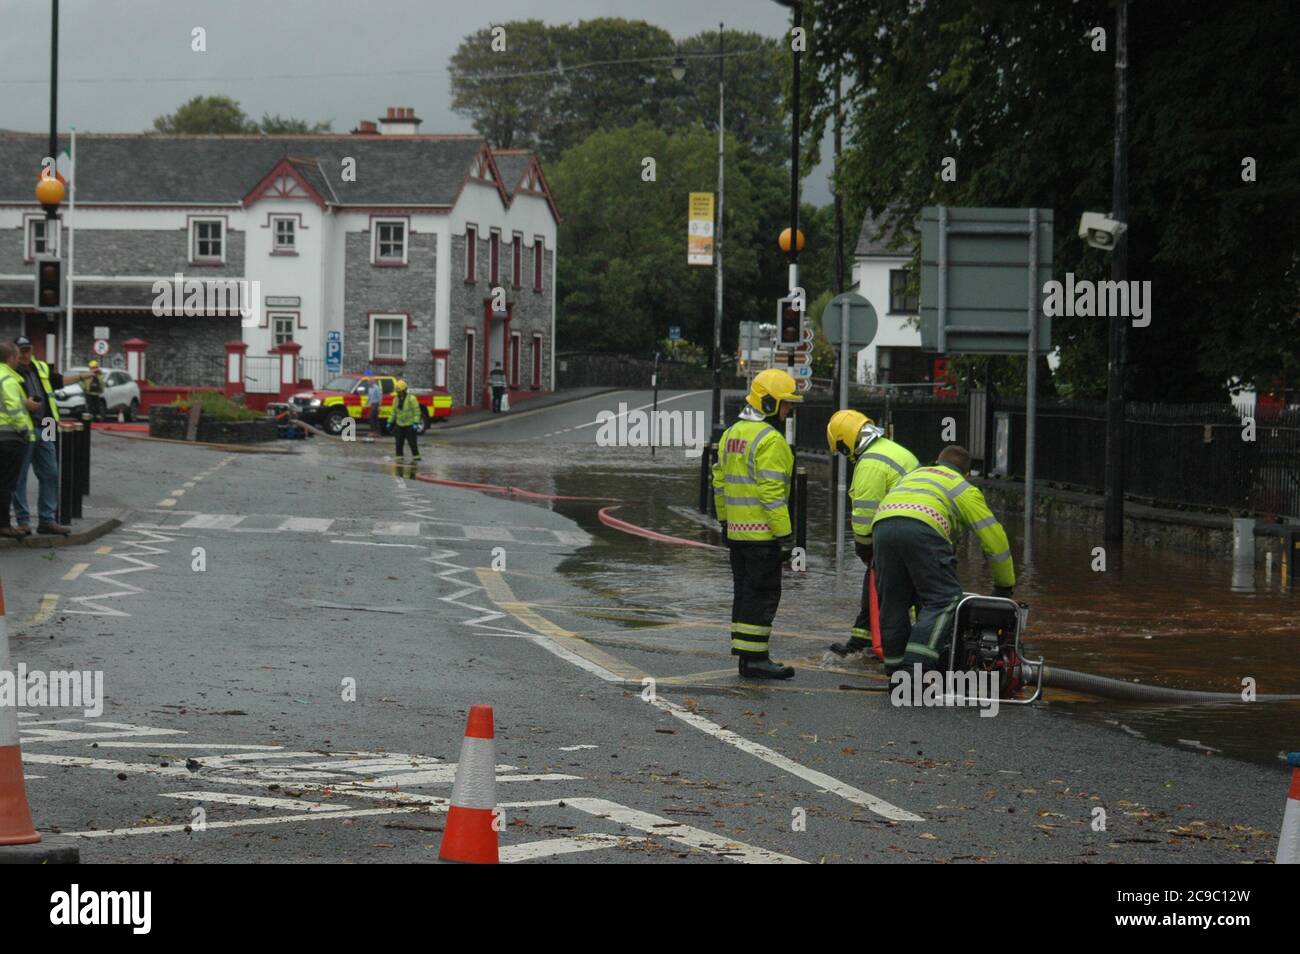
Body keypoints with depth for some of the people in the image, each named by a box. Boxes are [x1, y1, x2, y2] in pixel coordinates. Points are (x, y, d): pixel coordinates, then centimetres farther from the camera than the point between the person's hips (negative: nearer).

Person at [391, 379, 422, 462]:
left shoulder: (411, 399, -12)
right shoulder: (396, 399, 7)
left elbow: (417, 412, -13)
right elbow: (394, 412, 15)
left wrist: (416, 423, -21)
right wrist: (390, 422, 10)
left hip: (410, 425, -5)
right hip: (399, 425, 5)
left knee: (412, 441, -4)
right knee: (399, 442, 3)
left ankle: (416, 457, 5)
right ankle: (400, 457, 10)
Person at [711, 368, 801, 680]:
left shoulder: (732, 434, 14)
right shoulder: (770, 440, -15)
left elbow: (719, 482, 18)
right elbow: (772, 491, -20)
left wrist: (724, 521, 24)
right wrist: (785, 536, -18)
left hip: (736, 529, 9)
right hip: (762, 531, -9)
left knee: (744, 592, 13)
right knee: (763, 594, -5)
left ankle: (747, 655, 16)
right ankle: (754, 658, -5)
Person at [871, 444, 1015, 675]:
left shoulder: (914, 475, 41)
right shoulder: (965, 490, 26)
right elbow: (994, 538, 23)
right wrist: (1004, 587, 34)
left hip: (882, 525, 5)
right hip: (922, 528, -5)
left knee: (894, 603, 14)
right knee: (944, 600, -4)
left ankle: (896, 671, 17)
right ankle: (916, 667, -18)